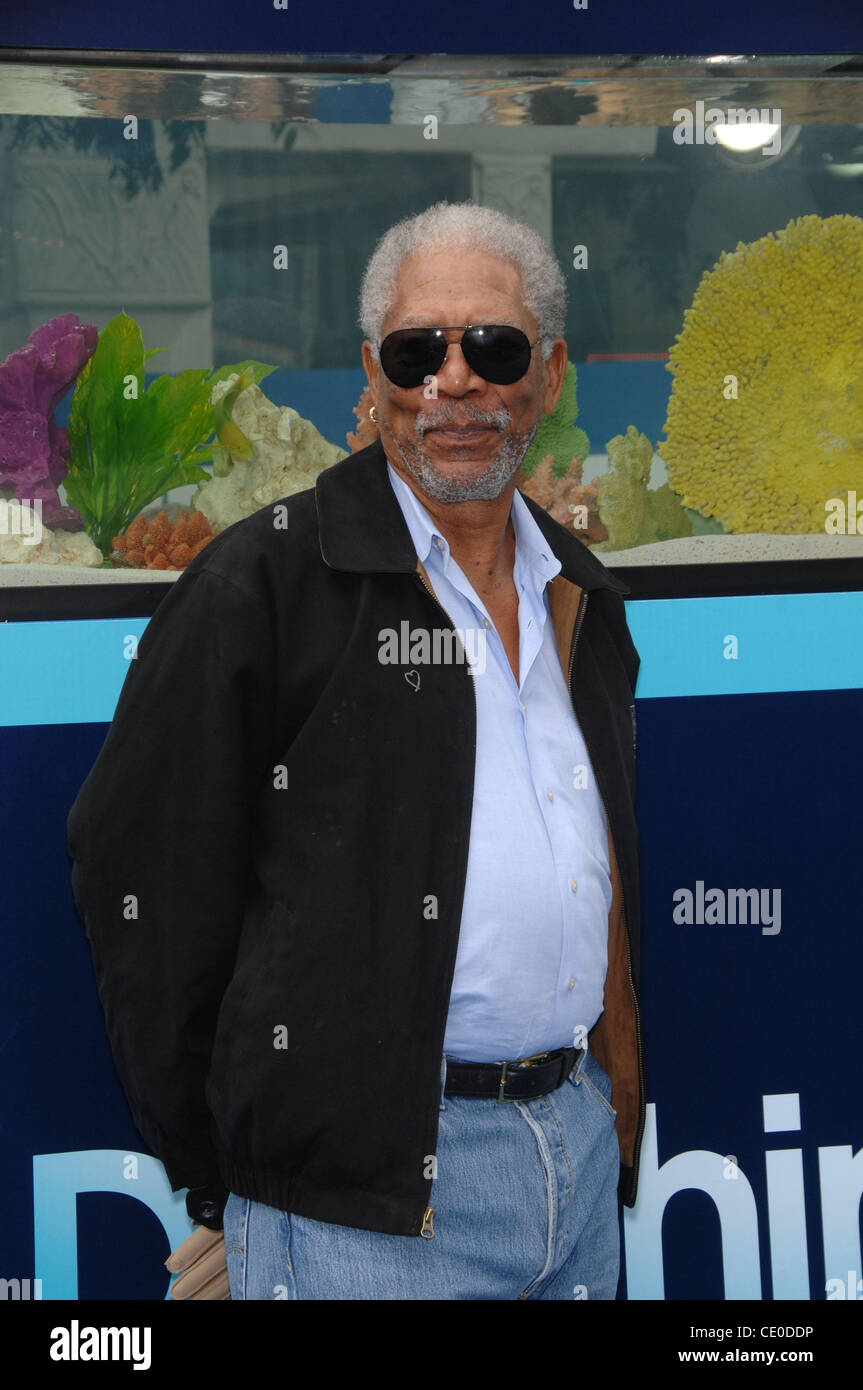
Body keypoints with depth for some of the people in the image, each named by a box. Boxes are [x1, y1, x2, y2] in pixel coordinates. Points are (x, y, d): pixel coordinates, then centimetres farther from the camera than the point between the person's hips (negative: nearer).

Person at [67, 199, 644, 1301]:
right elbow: (137, 871, -8)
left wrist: (616, 1097, 15)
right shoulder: (266, 581, -8)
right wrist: (215, 1173, -6)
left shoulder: (585, 598, 12)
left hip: (584, 1153, 6)